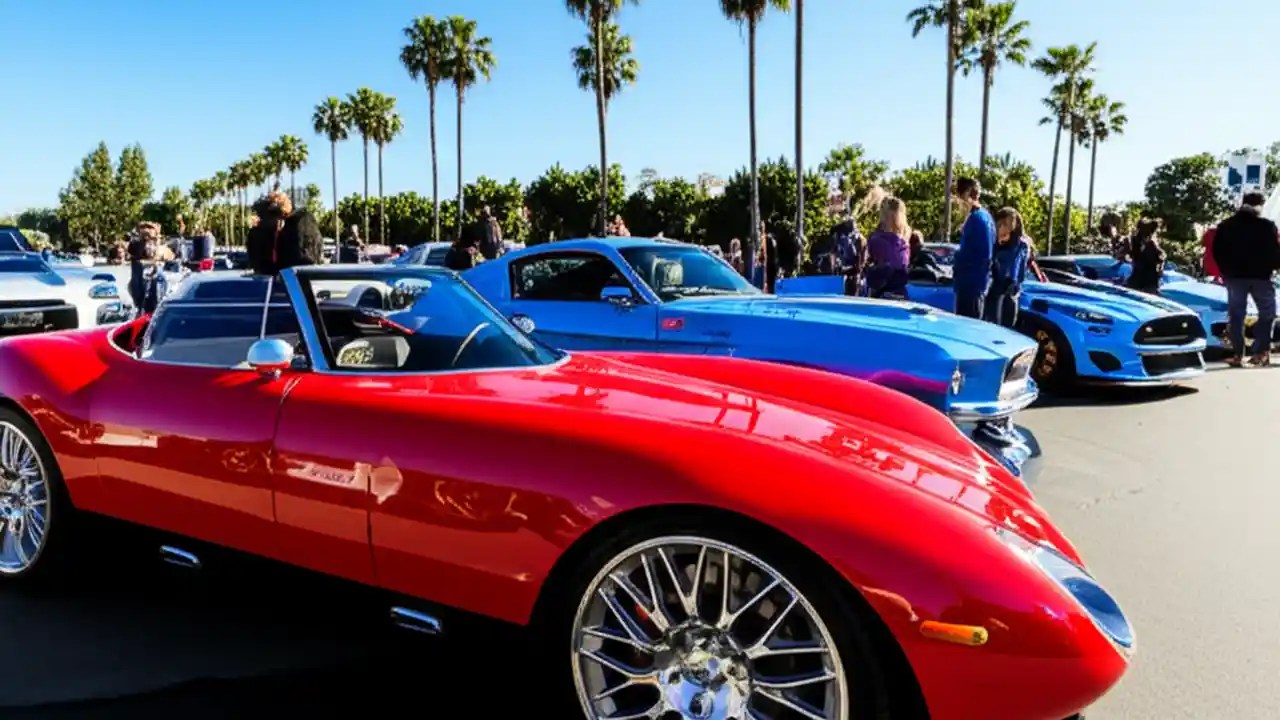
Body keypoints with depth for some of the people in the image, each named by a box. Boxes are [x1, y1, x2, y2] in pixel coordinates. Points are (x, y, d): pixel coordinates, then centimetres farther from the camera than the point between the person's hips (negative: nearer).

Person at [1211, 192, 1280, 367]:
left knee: (1236, 315, 5)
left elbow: (1217, 252, 8)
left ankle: (1237, 354, 1)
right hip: (1260, 275, -3)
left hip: (1234, 275, 3)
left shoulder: (1225, 226, 7)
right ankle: (1260, 352, -1)